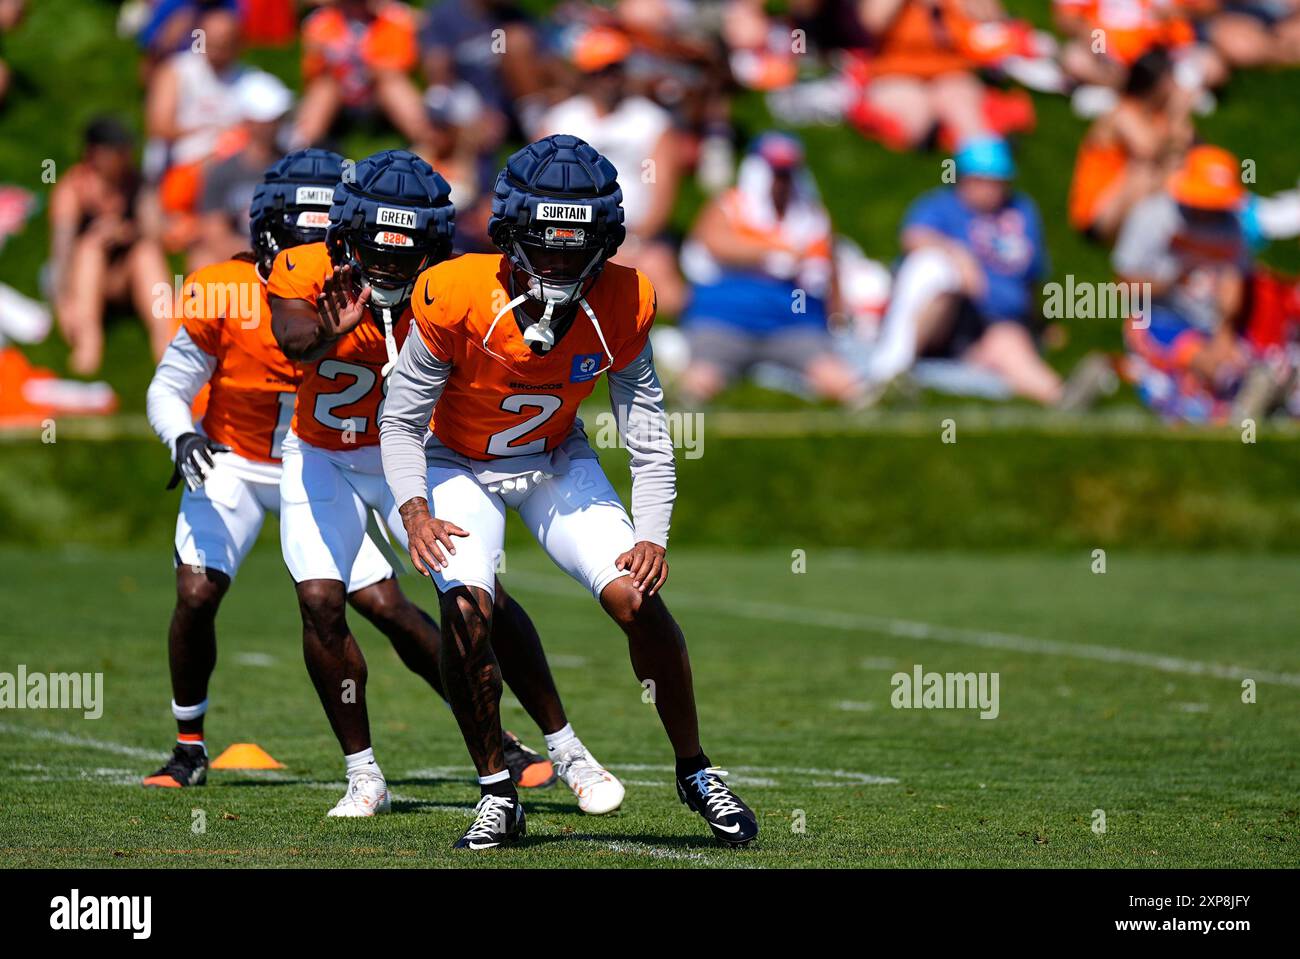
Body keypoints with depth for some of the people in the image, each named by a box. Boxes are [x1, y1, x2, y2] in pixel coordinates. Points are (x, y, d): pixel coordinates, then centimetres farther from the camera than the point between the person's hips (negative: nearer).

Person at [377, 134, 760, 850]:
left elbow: (647, 430, -9)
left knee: (637, 597, -14)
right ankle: (496, 795, -7)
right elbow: (401, 418, -16)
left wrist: (652, 536, -20)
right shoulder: (457, 297, -28)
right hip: (459, 464, -2)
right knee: (466, 606, -25)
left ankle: (695, 773, 7)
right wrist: (415, 511, -31)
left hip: (557, 462, 2)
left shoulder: (619, 306, -20)